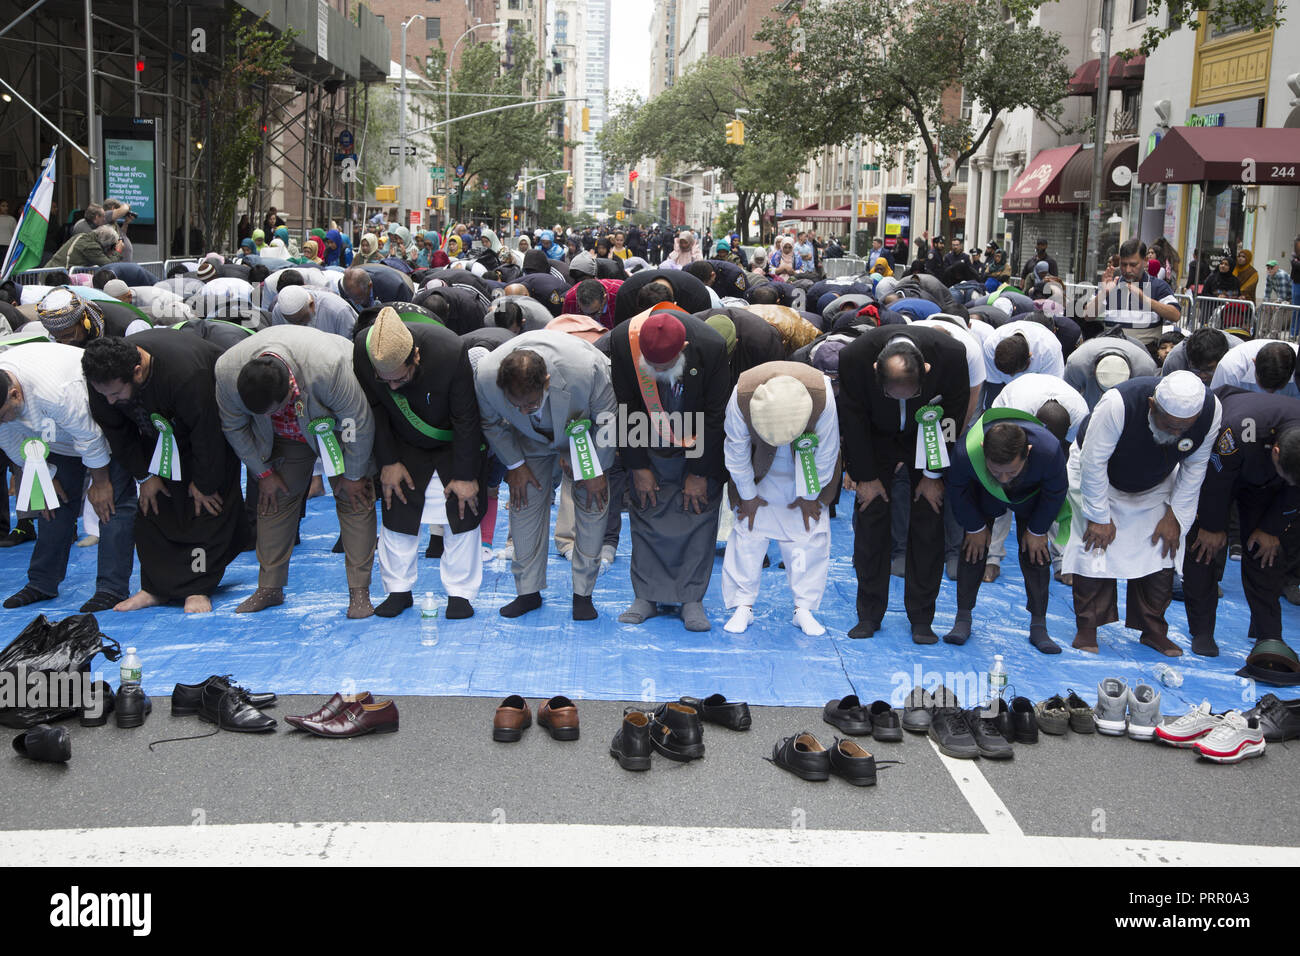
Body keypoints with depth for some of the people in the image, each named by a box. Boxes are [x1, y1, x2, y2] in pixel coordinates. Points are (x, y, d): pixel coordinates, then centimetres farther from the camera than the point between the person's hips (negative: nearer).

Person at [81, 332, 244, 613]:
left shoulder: (185, 373, -43)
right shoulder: (102, 378, -26)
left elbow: (205, 433, -30)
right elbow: (117, 432, -7)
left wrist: (204, 483, -19)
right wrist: (144, 475, -5)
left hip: (212, 419, -5)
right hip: (159, 429, 5)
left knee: (207, 504, -10)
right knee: (153, 505, 0)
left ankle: (198, 588, -5)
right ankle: (157, 587, 8)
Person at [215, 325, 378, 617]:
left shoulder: (330, 367, -44)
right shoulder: (227, 372, -31)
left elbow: (358, 423, -27)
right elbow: (234, 427, -9)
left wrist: (353, 475, -16)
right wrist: (263, 472, -4)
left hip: (337, 426, -3)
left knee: (354, 499, -10)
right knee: (275, 498, 0)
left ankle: (359, 591, -6)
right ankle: (270, 587, 12)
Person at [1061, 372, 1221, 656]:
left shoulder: (1211, 411, -29)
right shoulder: (1117, 405, -42)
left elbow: (1194, 466, -10)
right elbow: (1093, 463, -29)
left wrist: (1174, 516, -9)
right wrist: (1100, 517, -24)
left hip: (1156, 486, 4)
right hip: (1099, 478, -3)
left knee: (1161, 553, -4)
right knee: (1095, 548, -13)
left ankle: (1153, 630, 9)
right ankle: (1087, 628, -2)